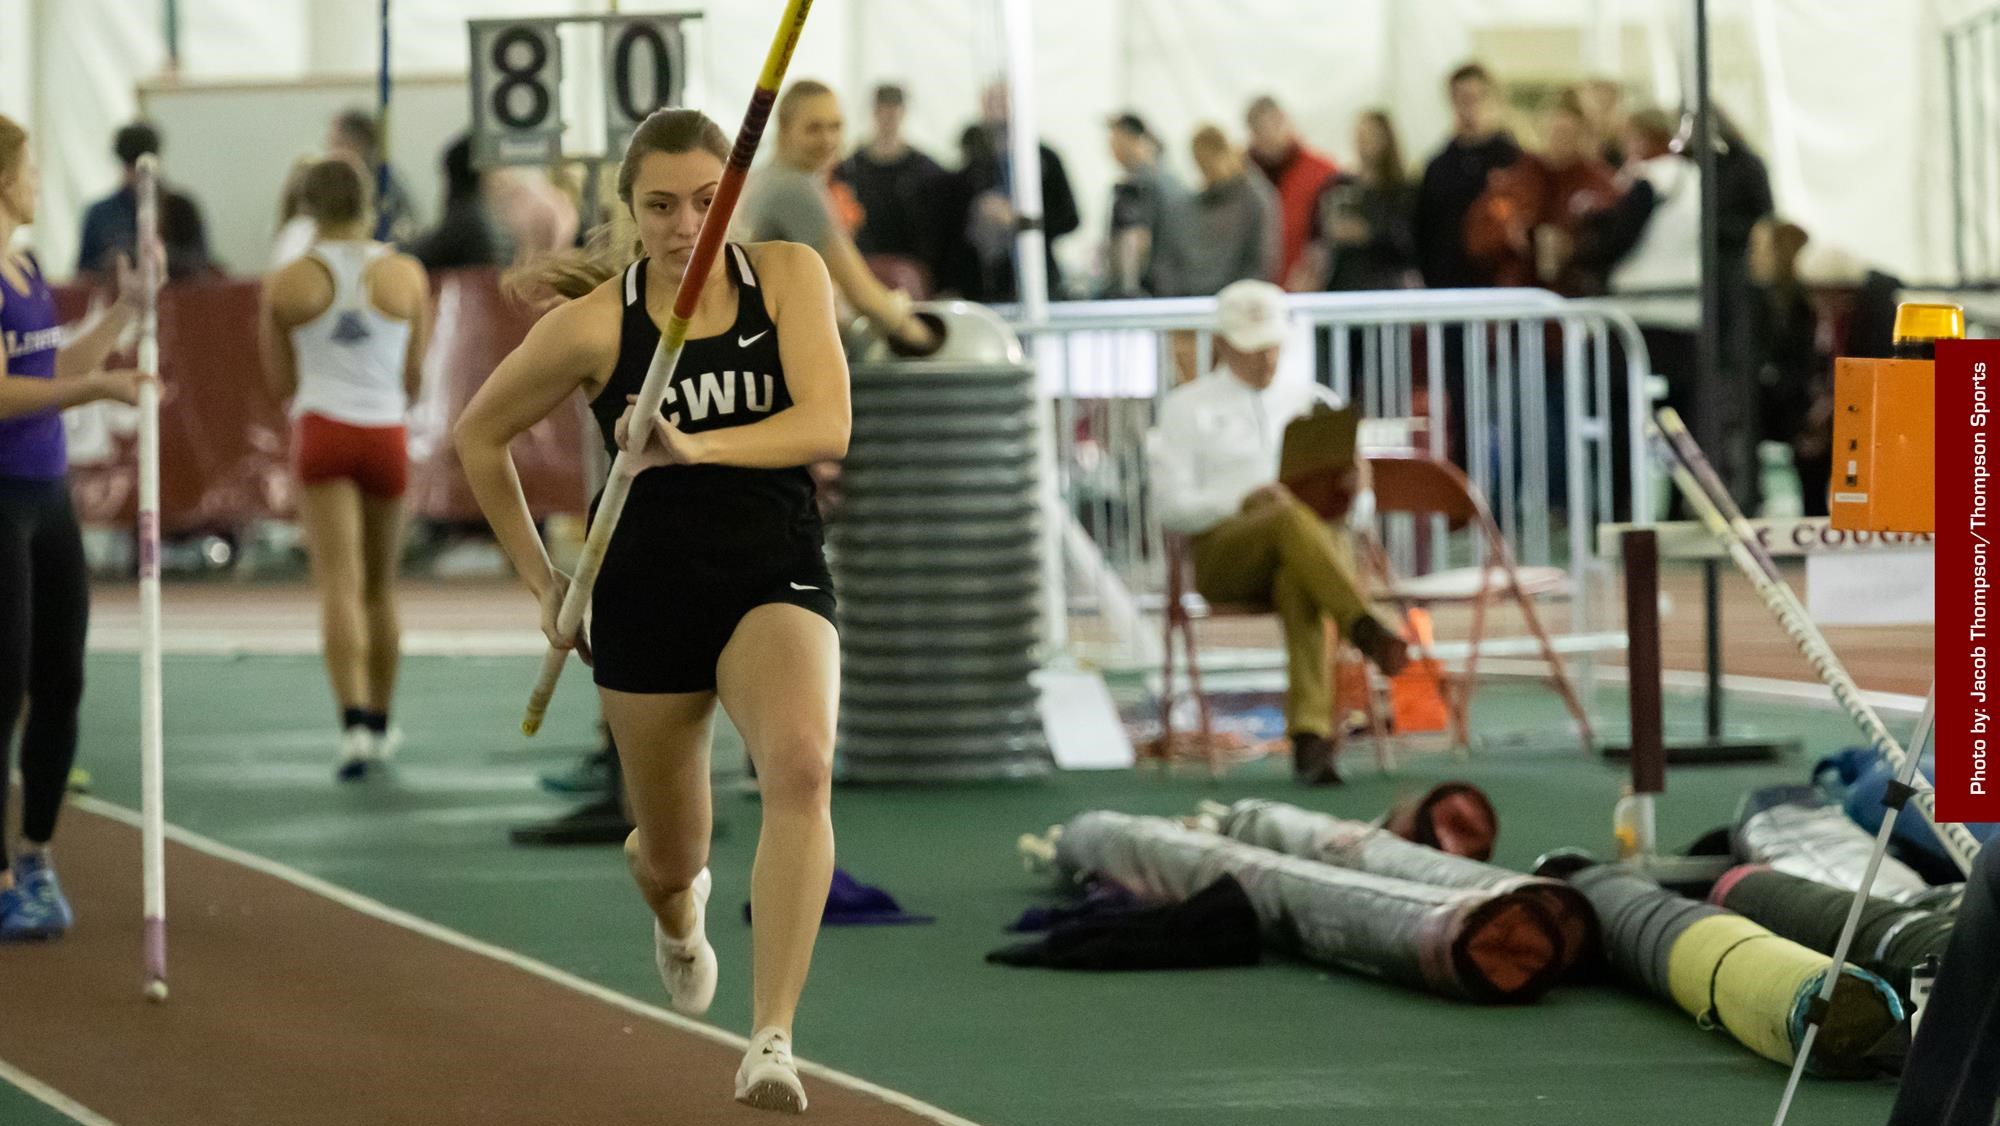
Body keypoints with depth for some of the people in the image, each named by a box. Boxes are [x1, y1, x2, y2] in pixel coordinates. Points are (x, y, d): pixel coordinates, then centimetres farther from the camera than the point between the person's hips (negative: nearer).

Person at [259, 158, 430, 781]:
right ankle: (380, 724, 27)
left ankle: (355, 720, -25)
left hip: (322, 430, -2)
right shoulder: (406, 275, 0)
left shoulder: (288, 284, -4)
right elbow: (414, 377, 7)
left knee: (338, 584, -8)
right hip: (387, 434, 2)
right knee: (378, 588, 16)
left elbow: (282, 383, 4)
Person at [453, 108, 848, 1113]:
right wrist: (540, 579, 8)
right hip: (649, 595, 1)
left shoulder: (788, 276, -5)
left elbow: (826, 426, -17)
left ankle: (773, 1040, -32)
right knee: (669, 853, 13)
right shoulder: (597, 323, -7)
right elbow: (479, 436, 6)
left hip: (777, 577, -1)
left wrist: (694, 447, -31)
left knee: (800, 766, -31)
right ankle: (677, 912, 55)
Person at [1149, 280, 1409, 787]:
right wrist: (1243, 501, -14)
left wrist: (1355, 491, -6)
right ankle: (1366, 628, -52)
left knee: (1299, 585, -38)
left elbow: (1360, 514, 19)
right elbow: (1173, 507, 3)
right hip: (1224, 550, -2)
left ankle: (1310, 738, -50)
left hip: (1320, 541, 2)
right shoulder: (1187, 407, 16)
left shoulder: (1314, 401, 24)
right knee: (1291, 517, -38)